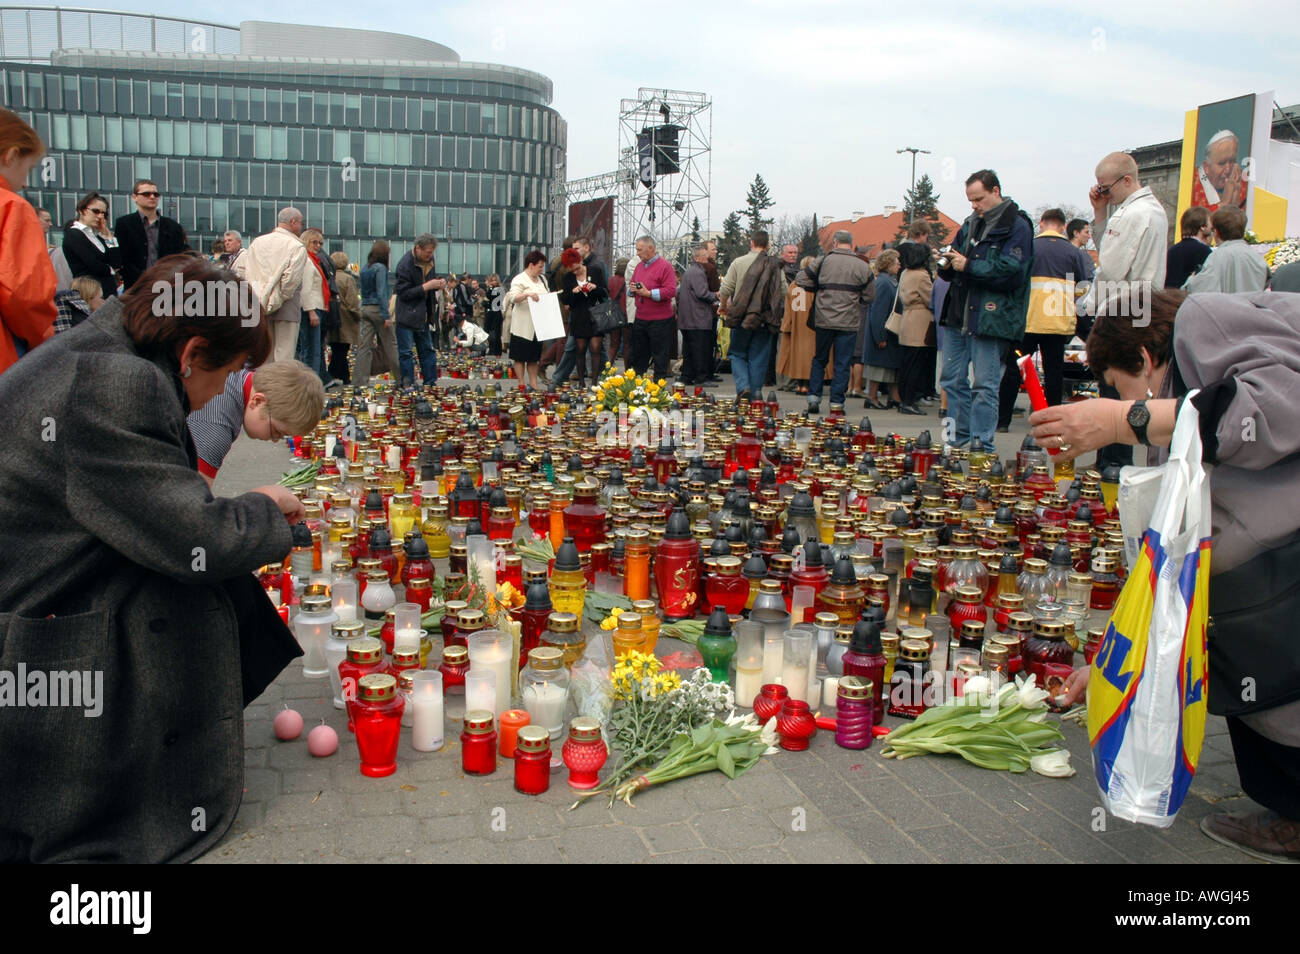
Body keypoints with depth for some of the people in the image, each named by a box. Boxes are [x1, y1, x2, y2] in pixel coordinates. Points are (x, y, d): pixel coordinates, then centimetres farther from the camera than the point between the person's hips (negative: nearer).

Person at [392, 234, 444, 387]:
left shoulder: (429, 260, 5)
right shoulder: (405, 264, -18)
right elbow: (403, 293, -19)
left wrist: (438, 284, -2)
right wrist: (426, 287, -23)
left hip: (422, 315, 8)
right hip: (406, 315, -8)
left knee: (428, 350, 11)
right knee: (405, 352, -4)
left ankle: (430, 383, 17)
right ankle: (408, 385, 1)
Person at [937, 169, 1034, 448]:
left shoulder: (1016, 226, -5)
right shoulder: (970, 225, 19)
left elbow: (1011, 270, -18)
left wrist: (968, 266, -16)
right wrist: (947, 265, 0)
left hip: (990, 318, -8)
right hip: (958, 315, 8)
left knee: (983, 385, -6)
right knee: (953, 380, 10)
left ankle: (982, 447, 1)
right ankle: (958, 443, 20)